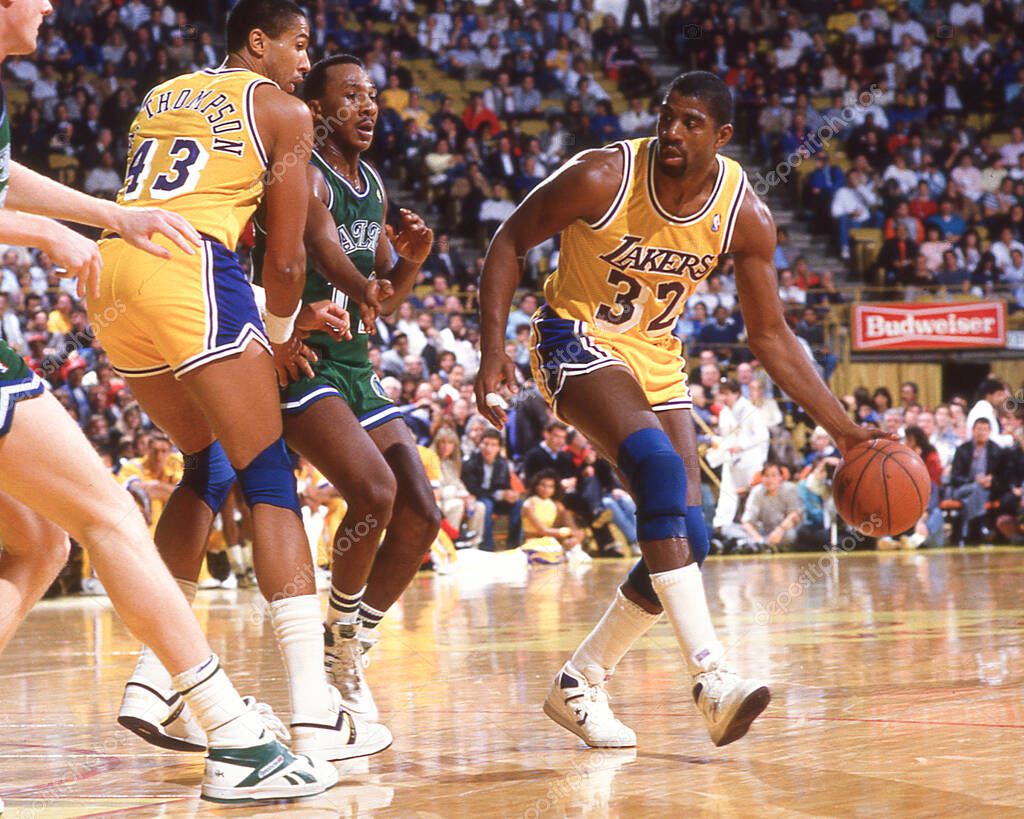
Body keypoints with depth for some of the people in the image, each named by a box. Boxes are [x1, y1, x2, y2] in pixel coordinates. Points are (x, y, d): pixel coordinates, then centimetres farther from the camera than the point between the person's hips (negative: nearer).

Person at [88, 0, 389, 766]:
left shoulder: (162, 98, 28)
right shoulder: (284, 110, 8)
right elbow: (285, 257, 4)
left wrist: (274, 321, 33)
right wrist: (281, 330, 23)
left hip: (112, 272, 7)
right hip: (187, 276, -7)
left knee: (209, 466, 23)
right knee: (269, 481, -1)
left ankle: (154, 682, 17)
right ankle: (315, 712, -10)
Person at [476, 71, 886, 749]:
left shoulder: (746, 218, -10)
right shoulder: (603, 178, -21)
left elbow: (770, 336, 0)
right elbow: (510, 243, -9)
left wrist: (843, 428, -5)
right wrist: (493, 354, -19)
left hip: (658, 359, 5)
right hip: (578, 340, -5)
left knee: (687, 539, -4)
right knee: (660, 466, -31)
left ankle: (580, 685, 14)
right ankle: (711, 678, -35)